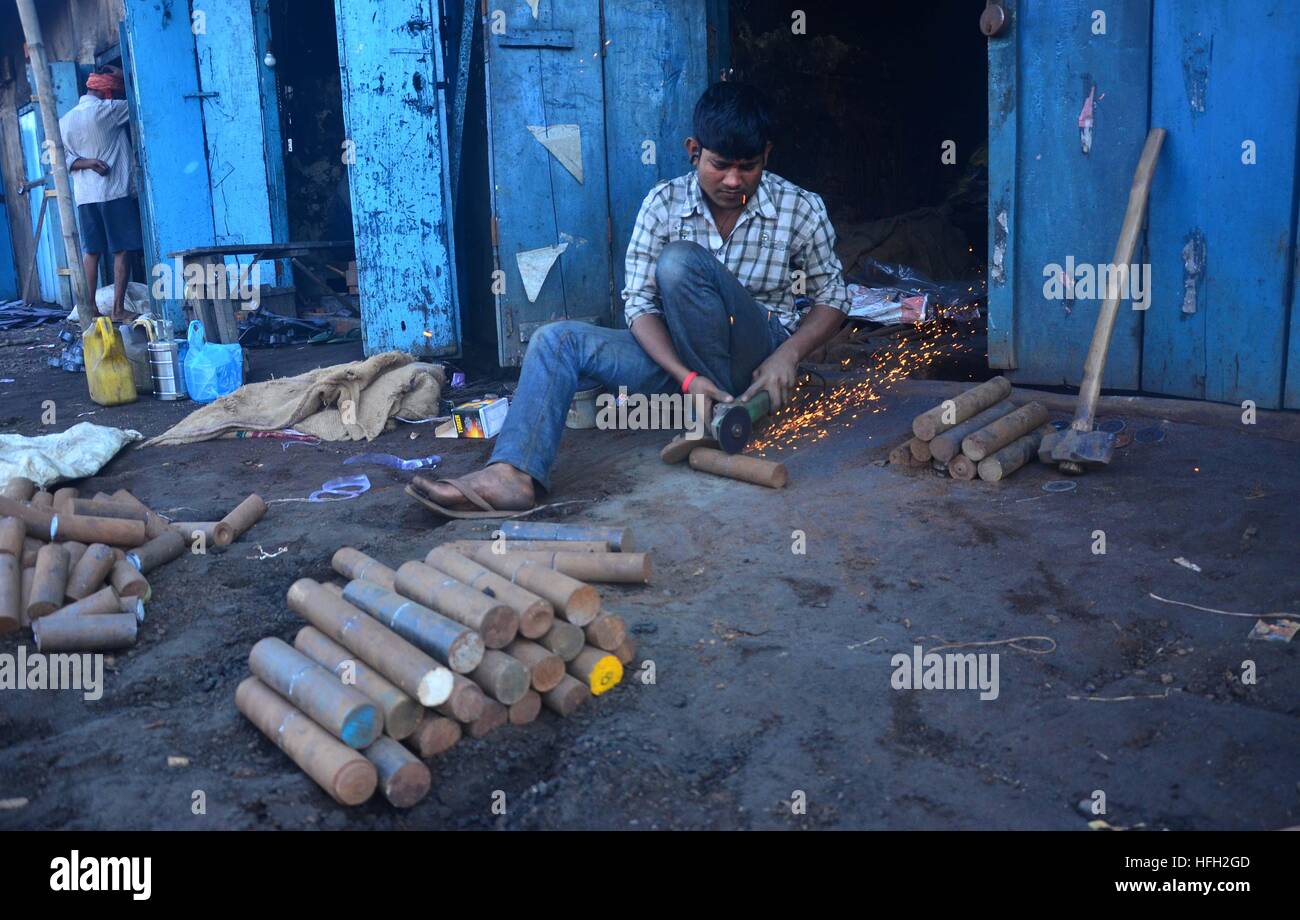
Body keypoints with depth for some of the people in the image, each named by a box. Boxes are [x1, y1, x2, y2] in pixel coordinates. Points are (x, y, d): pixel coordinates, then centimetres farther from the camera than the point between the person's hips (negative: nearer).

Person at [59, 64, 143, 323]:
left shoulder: (65, 120, 10)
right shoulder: (106, 110, -8)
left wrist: (86, 162, -1)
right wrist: (120, 76, 16)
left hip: (85, 195, 6)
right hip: (116, 193, -6)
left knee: (91, 252, 8)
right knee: (123, 251, -2)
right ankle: (118, 309, -4)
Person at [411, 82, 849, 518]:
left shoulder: (801, 210, -7)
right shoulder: (663, 203, -4)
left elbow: (832, 299, 3)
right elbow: (640, 303, -9)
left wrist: (789, 353, -18)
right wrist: (687, 377, -25)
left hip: (758, 361, -3)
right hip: (676, 353, 4)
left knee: (680, 261, -28)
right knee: (557, 339, -15)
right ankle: (514, 475, -37)